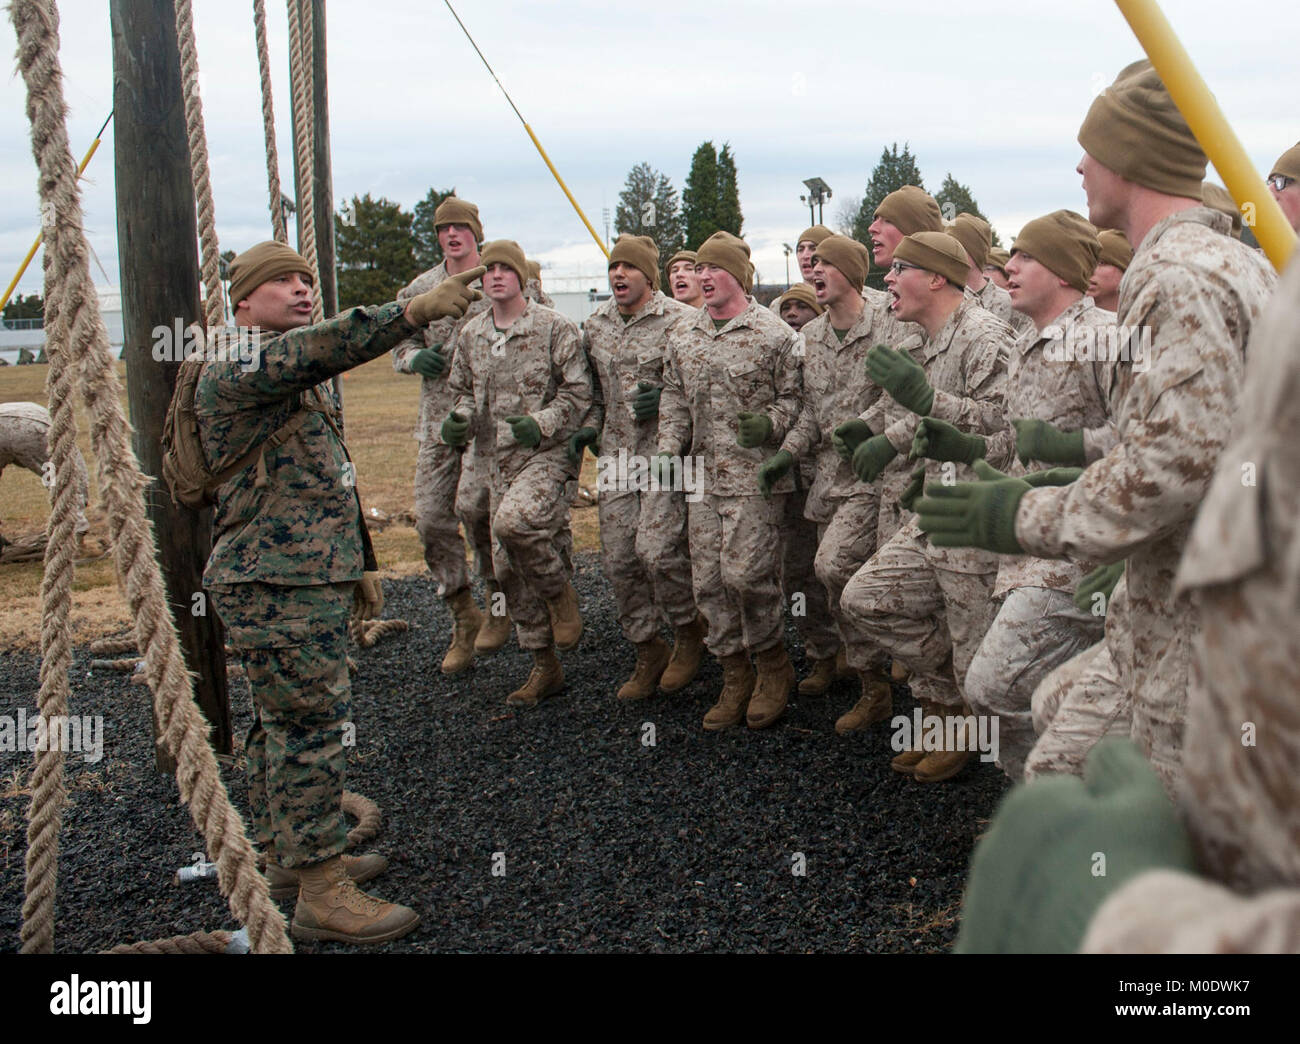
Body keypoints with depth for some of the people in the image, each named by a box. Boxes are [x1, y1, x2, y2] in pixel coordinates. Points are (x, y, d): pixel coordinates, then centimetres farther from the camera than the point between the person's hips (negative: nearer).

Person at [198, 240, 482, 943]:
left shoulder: (289, 375, 23)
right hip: (276, 586, -11)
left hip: (305, 577, 11)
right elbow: (327, 346, -33)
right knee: (309, 727, -8)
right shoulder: (239, 364, -12)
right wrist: (415, 310, -45)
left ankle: (282, 853, 31)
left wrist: (353, 561, 25)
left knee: (282, 722, 18)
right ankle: (321, 894, -1)